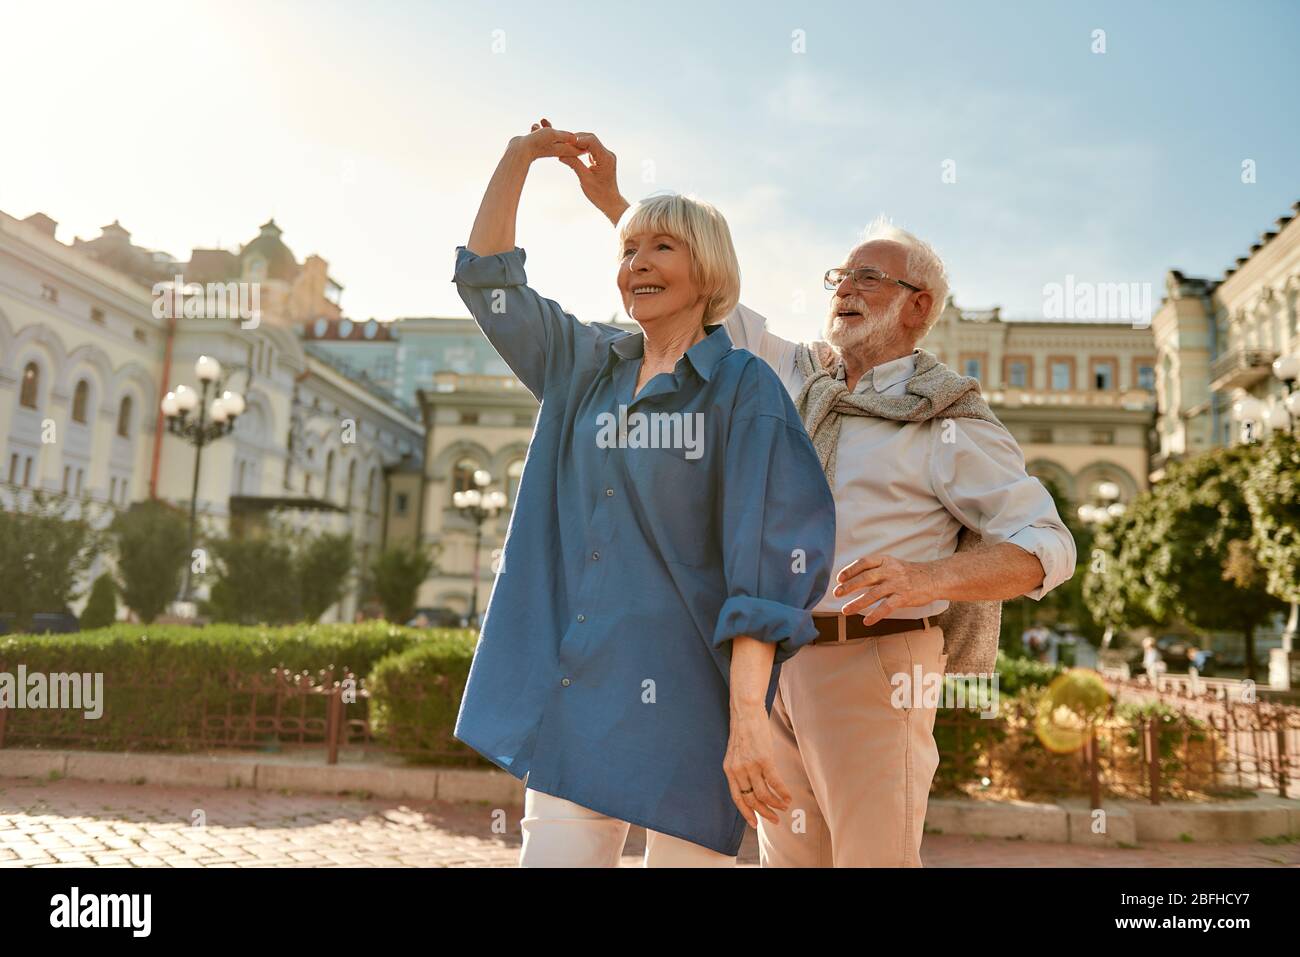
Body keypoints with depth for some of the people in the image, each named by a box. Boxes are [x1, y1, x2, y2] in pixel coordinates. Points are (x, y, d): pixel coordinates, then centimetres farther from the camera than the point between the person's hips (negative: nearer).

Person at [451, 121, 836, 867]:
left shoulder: (743, 386, -6)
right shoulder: (585, 366, 11)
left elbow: (766, 560, -14)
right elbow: (489, 278, 18)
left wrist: (749, 717, -21)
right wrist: (518, 159, 7)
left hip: (682, 703, -4)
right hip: (573, 696, 5)